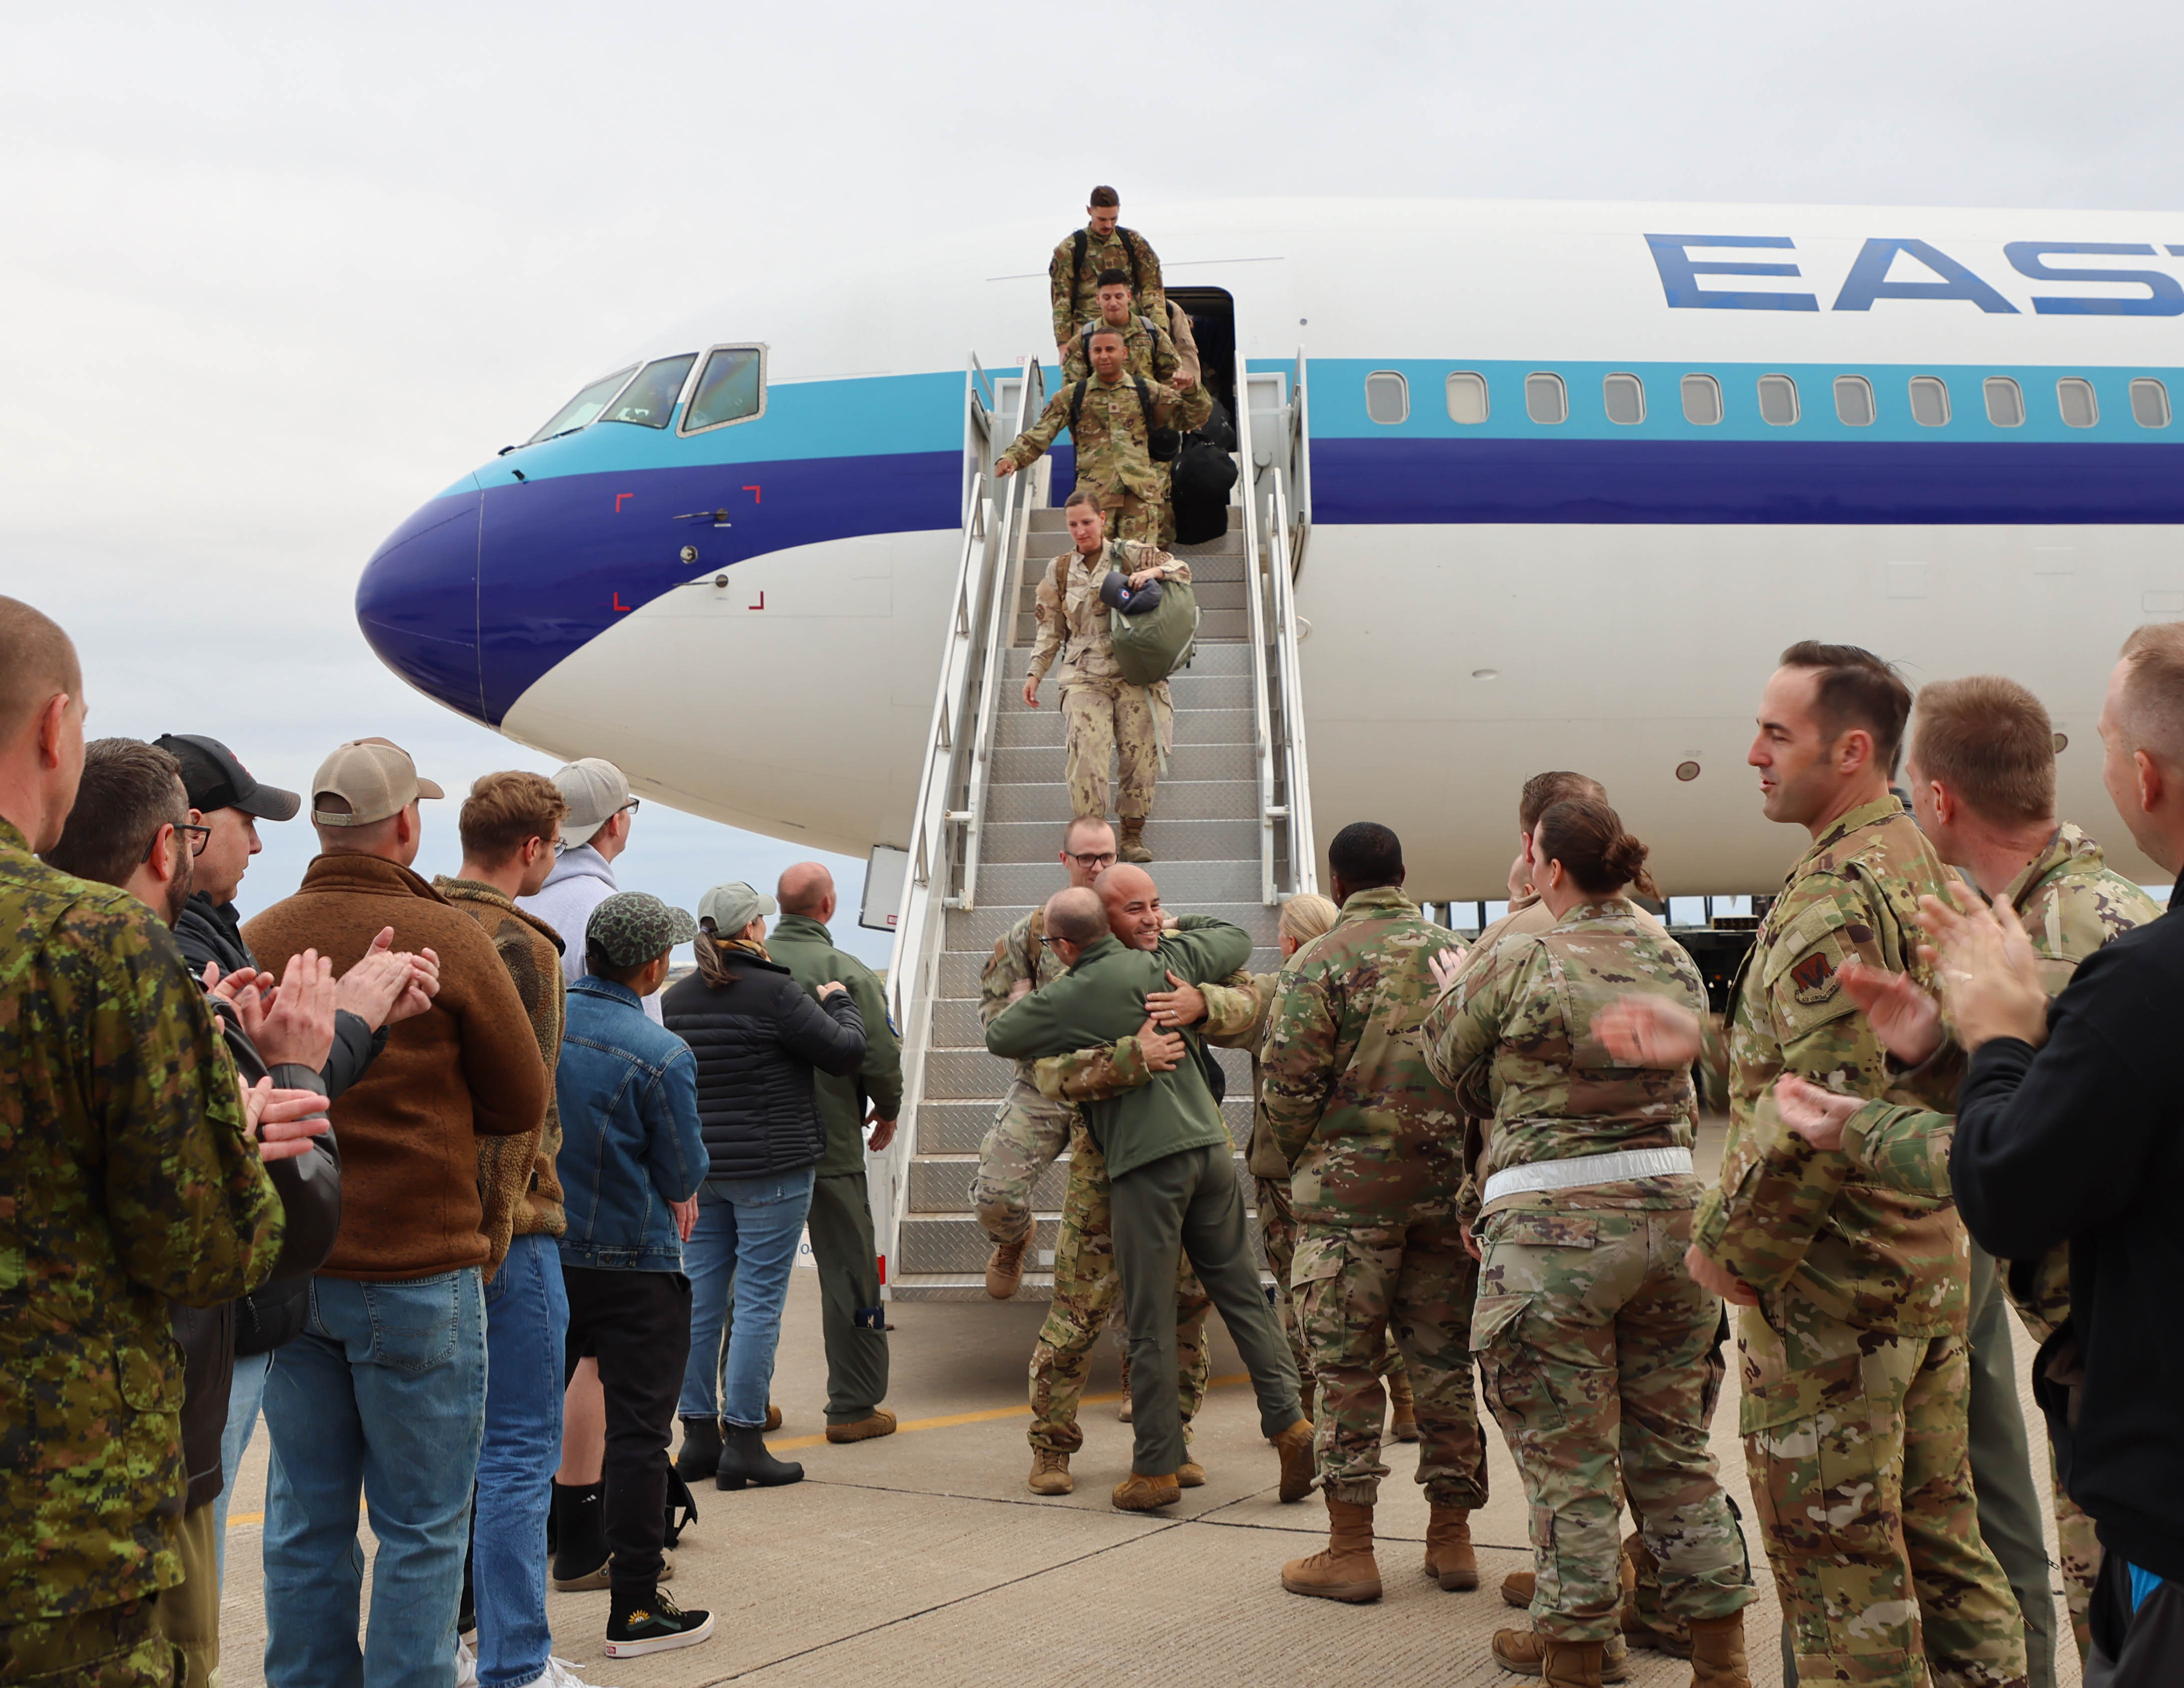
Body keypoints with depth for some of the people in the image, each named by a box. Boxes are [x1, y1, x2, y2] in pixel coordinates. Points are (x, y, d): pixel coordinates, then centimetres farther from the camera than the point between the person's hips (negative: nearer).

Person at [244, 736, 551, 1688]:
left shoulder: (257, 941, 0)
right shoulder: (448, 938, -12)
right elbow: (523, 1109, -4)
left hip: (289, 1274, 5)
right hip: (418, 1267, -5)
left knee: (306, 1520, 14)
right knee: (422, 1527, 6)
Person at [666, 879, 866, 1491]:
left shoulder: (676, 998, 5)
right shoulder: (775, 992, -14)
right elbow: (846, 1052, -8)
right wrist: (838, 1000, 8)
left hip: (698, 1167, 6)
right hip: (770, 1170, -6)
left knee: (700, 1297, 11)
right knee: (759, 1301, -1)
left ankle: (698, 1430, 17)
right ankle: (742, 1441, 0)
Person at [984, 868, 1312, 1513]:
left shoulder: (1066, 999, -4)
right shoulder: (1160, 964, 8)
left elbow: (998, 1038, 11)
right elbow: (1235, 939, 24)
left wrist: (1020, 997, 28)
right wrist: (1172, 929, 30)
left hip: (1147, 1160, -5)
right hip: (1208, 1144, 5)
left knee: (1150, 1320, 1)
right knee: (1241, 1291, 12)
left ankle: (1156, 1468, 7)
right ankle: (1288, 1421, 6)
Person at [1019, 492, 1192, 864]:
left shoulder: (1129, 554, 7)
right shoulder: (1060, 571, 13)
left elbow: (1183, 569, 6)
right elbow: (1050, 628, 18)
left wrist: (1154, 571, -15)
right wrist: (1035, 673, 10)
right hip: (1084, 676, 0)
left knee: (1140, 751, -4)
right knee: (1087, 751, -16)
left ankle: (1133, 836, 10)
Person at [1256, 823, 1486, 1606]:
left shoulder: (1321, 963, -7)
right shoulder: (1459, 955, 9)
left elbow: (1289, 1079, -12)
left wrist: (1302, 1161, 5)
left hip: (1351, 1190, -4)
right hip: (1451, 1188, 5)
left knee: (1347, 1371, 3)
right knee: (1446, 1365, 11)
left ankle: (1350, 1549, 6)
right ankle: (1451, 1537, 19)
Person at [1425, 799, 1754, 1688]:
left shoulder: (1518, 963, -10)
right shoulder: (1675, 963, 7)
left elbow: (1444, 1061, 4)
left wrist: (1454, 991, 23)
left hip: (1552, 1224, -5)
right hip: (1670, 1205, 6)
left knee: (1568, 1454, 6)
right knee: (1674, 1442, 16)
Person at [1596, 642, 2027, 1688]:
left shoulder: (1834, 890, -19)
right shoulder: (1919, 864, 12)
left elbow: (1826, 1103, -26)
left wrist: (1727, 1241, -16)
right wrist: (1706, 1043, 16)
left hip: (1829, 1282, -10)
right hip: (1930, 1263, 10)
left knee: (1836, 1560, 1)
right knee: (1937, 1535, 18)